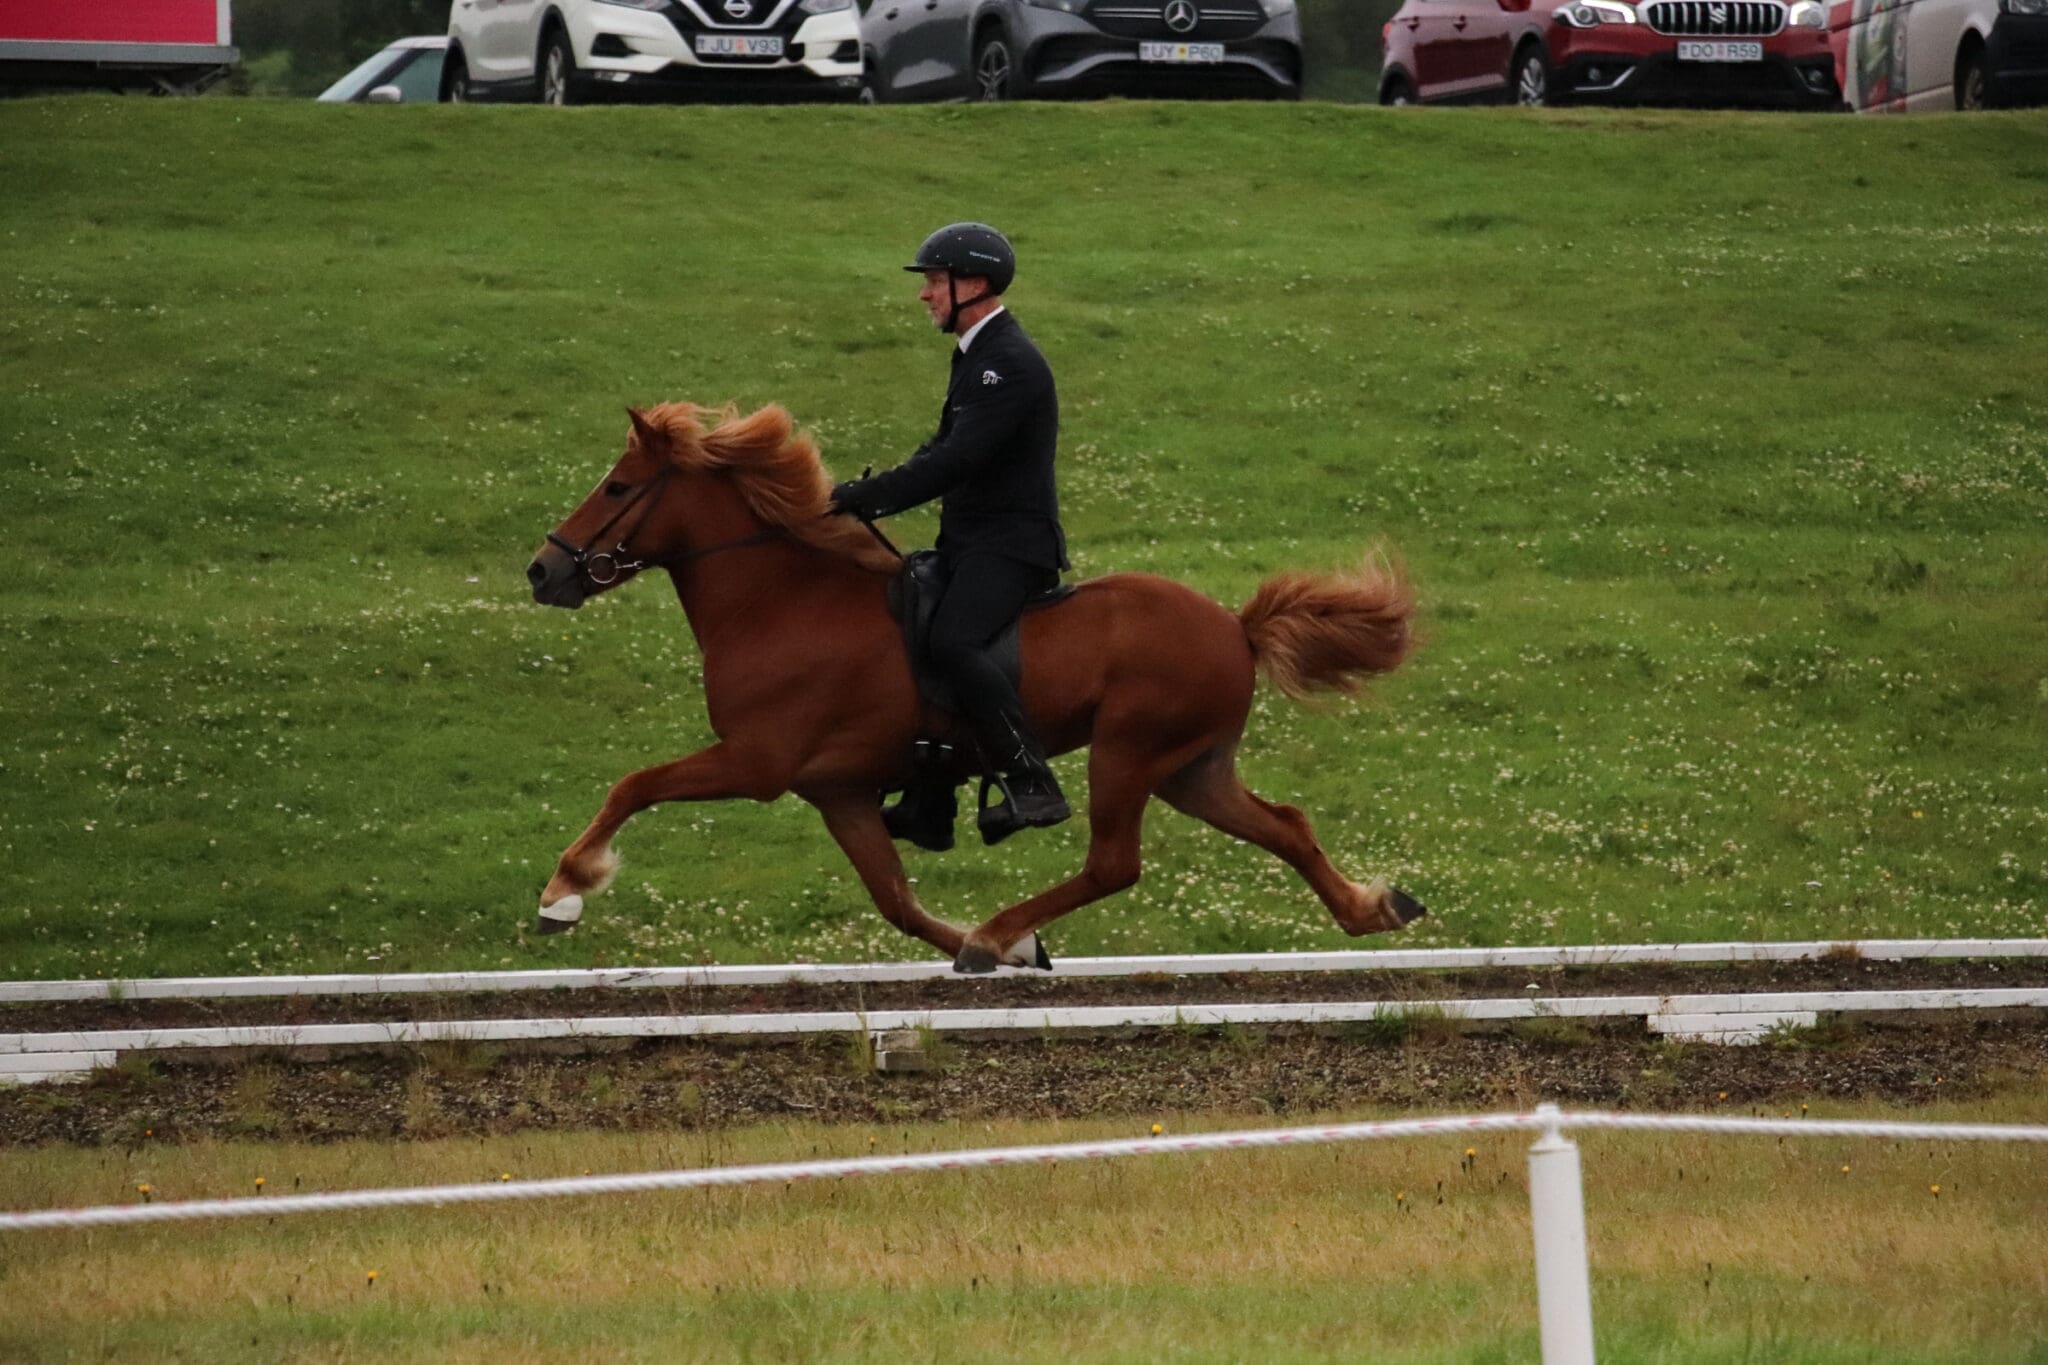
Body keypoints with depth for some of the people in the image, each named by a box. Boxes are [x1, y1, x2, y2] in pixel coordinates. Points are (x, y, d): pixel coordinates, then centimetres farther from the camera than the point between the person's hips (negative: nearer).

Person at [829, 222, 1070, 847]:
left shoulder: (1010, 365, -17)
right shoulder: (975, 355, 16)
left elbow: (957, 460, -25)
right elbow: (944, 446, 23)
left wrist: (859, 498, -23)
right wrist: (871, 497, 8)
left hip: (1011, 545, -11)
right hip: (970, 543, 11)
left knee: (952, 642, -30)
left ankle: (1032, 787, -32)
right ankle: (928, 809, 22)